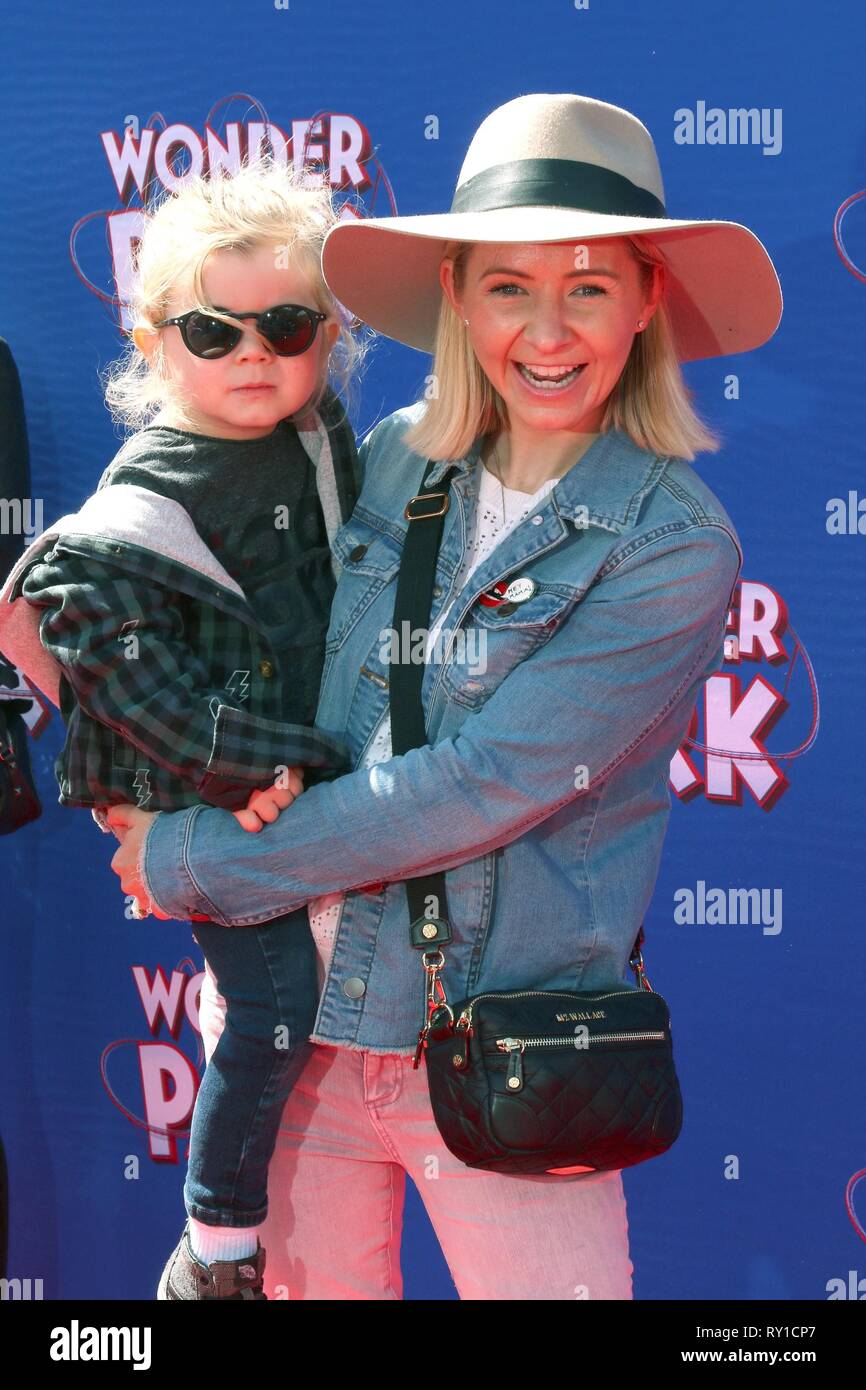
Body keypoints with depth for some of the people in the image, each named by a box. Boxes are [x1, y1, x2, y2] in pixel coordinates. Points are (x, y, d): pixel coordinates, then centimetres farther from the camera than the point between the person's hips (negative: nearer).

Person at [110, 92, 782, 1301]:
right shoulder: (394, 463, 1)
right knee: (305, 1286, 15)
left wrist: (193, 861, -13)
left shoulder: (673, 546, -13)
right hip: (297, 1019, 4)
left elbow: (480, 786, -19)